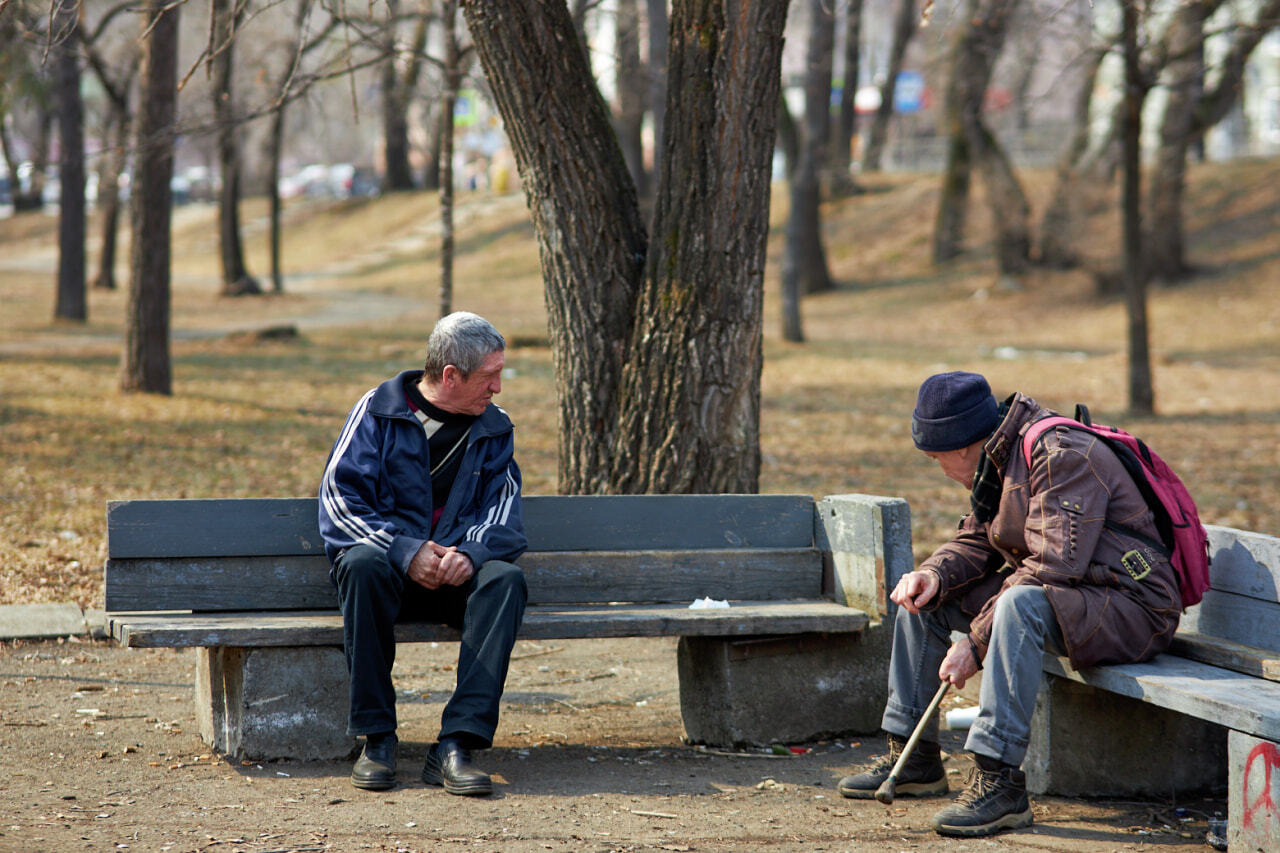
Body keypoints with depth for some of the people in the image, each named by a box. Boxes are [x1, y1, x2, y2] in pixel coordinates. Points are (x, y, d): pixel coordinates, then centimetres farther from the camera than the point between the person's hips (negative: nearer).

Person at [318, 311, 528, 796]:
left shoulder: (493, 430, 10)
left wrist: (470, 552, -21)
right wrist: (406, 551, -22)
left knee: (505, 578, -31)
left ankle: (456, 745, -39)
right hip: (387, 561, -2)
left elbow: (503, 518, 2)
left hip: (456, 574, 2)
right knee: (364, 565, -38)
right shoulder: (379, 412, 0)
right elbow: (339, 499, -8)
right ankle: (376, 738, -29)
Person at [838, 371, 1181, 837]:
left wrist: (977, 641, -27)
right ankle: (914, 760, 14)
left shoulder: (1062, 456, -22)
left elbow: (1052, 568, -28)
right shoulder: (998, 460, 8)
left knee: (1021, 604, -38)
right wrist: (935, 574, -7)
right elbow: (976, 543, 15)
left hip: (1132, 607, -10)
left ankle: (999, 780, -37)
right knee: (921, 597, 8)